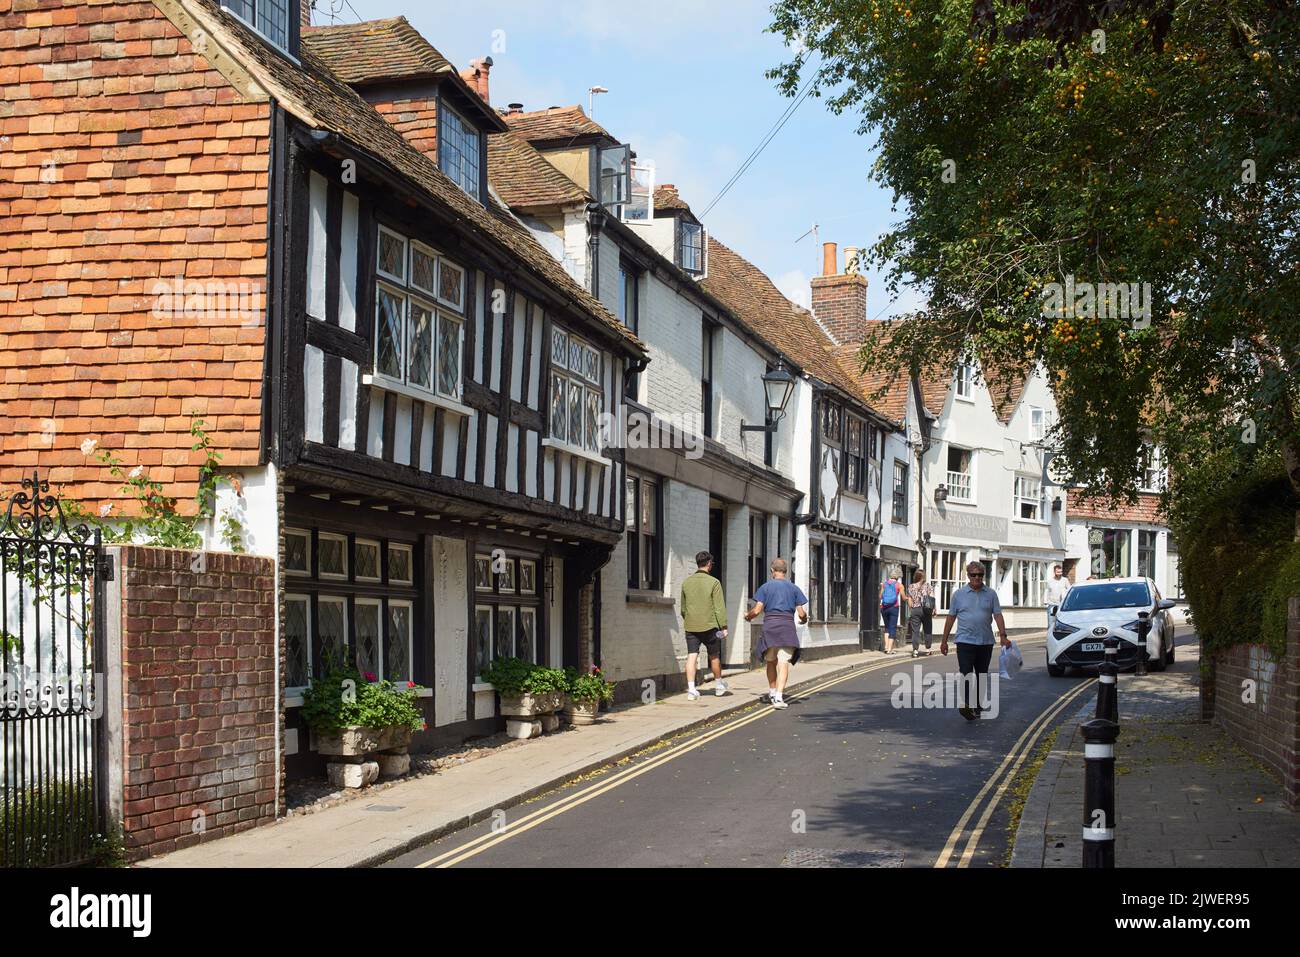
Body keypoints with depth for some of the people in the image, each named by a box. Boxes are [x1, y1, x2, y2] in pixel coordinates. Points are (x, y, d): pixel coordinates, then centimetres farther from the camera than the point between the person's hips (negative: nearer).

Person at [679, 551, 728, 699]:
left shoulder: (686, 583, 6)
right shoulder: (714, 582, -8)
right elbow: (719, 607, -10)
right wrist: (724, 626, -6)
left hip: (690, 626, 3)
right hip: (709, 626, -3)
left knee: (691, 656, -1)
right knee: (714, 656, 13)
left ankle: (691, 688, -9)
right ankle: (719, 685, 29)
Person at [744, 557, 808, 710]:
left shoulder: (765, 587, 4)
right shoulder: (794, 588, 7)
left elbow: (757, 610, -2)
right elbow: (801, 613, 3)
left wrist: (748, 616, 19)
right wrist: (804, 619, 26)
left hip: (769, 626, 0)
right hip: (787, 628, 0)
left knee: (771, 662, 18)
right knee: (784, 663, -6)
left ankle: (772, 692, 29)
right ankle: (779, 697, -19)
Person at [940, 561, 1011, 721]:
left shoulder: (991, 594, 7)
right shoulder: (959, 594, 4)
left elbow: (998, 615, 4)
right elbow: (951, 618, 7)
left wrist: (1003, 635, -10)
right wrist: (944, 641, 6)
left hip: (986, 642, 3)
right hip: (965, 641, -3)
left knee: (982, 676, 10)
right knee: (966, 673, -16)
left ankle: (977, 706, 21)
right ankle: (966, 703, -26)